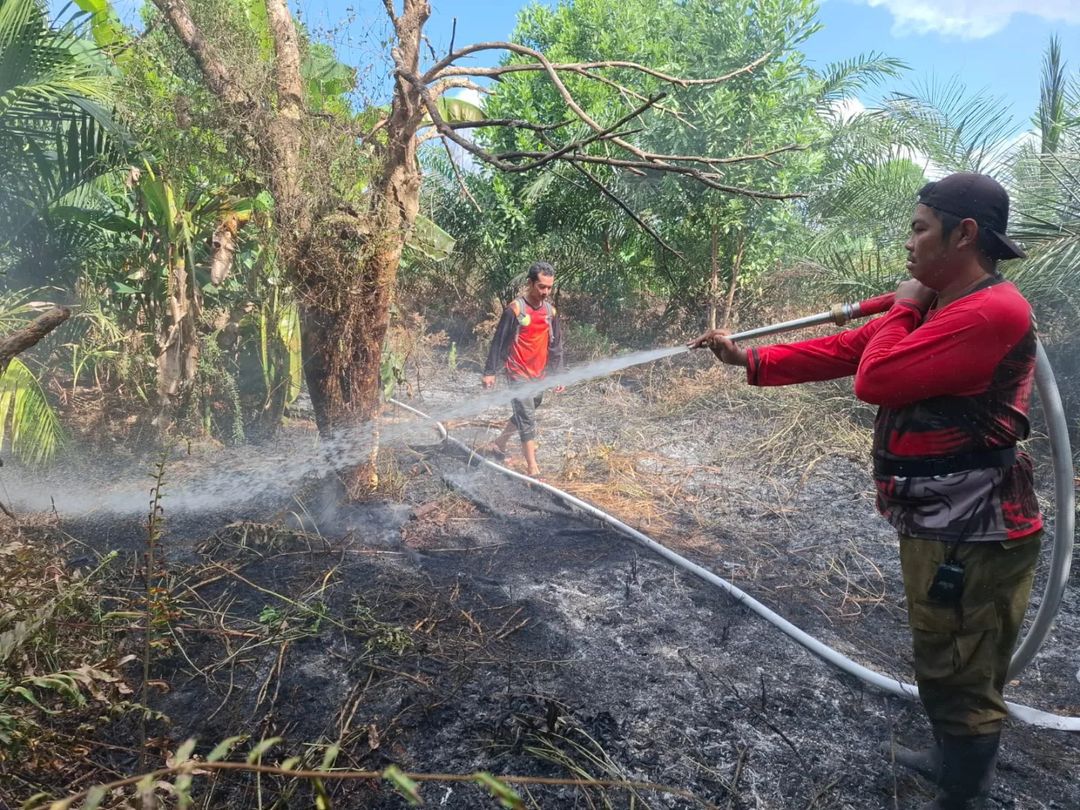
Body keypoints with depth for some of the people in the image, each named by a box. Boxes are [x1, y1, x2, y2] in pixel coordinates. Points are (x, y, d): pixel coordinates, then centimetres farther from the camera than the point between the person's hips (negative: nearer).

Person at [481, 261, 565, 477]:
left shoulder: (550, 311, 4)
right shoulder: (515, 309, -14)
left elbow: (555, 344, 11)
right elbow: (499, 341, -10)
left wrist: (559, 373, 9)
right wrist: (489, 372, -10)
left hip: (539, 374, 7)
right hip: (518, 374, -6)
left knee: (524, 415, 20)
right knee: (527, 420, -8)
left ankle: (499, 444, 41)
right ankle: (533, 470, -5)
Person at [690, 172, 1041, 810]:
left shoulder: (991, 312, -23)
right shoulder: (936, 308, 10)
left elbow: (875, 379, -24)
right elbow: (843, 350, 11)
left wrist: (903, 308, -7)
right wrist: (748, 360, 8)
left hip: (974, 537, -10)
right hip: (939, 524, 10)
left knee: (961, 679, 6)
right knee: (949, 667, 26)